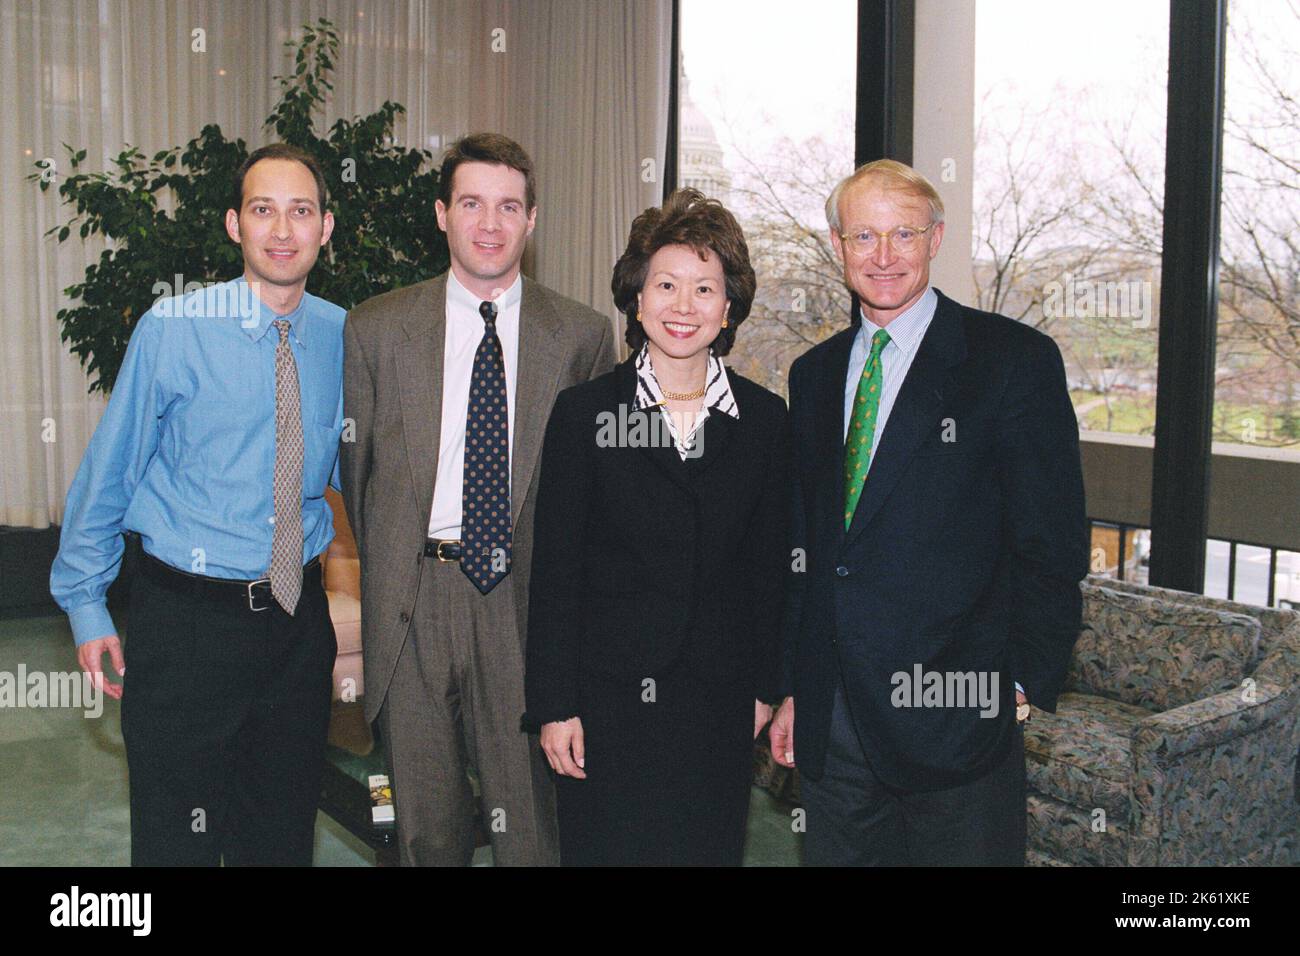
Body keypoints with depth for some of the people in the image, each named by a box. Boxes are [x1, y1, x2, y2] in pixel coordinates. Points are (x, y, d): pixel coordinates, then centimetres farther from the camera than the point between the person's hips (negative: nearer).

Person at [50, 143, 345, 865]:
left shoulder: (343, 336, 0)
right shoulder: (173, 329, -10)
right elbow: (108, 471, -3)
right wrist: (86, 605, 0)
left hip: (299, 616, 3)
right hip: (187, 619, -3)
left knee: (284, 833, 17)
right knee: (177, 839, 8)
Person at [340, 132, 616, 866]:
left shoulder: (584, 335, 1)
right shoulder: (375, 329, 3)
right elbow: (356, 467, 10)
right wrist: (393, 567, 11)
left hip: (527, 600, -1)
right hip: (413, 595, 1)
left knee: (529, 817, 4)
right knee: (426, 819, 13)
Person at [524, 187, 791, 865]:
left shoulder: (763, 419, 4)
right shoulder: (584, 412, -3)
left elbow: (770, 567, 8)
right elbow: (553, 567, -4)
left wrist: (764, 688, 7)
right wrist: (554, 706, -6)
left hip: (718, 703, 2)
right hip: (608, 700, -2)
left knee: (710, 849, 10)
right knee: (604, 847, 5)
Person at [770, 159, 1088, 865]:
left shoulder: (1015, 360, -5)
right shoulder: (814, 374, 11)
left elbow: (1054, 543, -6)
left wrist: (1023, 686, -8)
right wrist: (793, 688, 11)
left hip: (956, 709, -4)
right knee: (836, 853, 13)